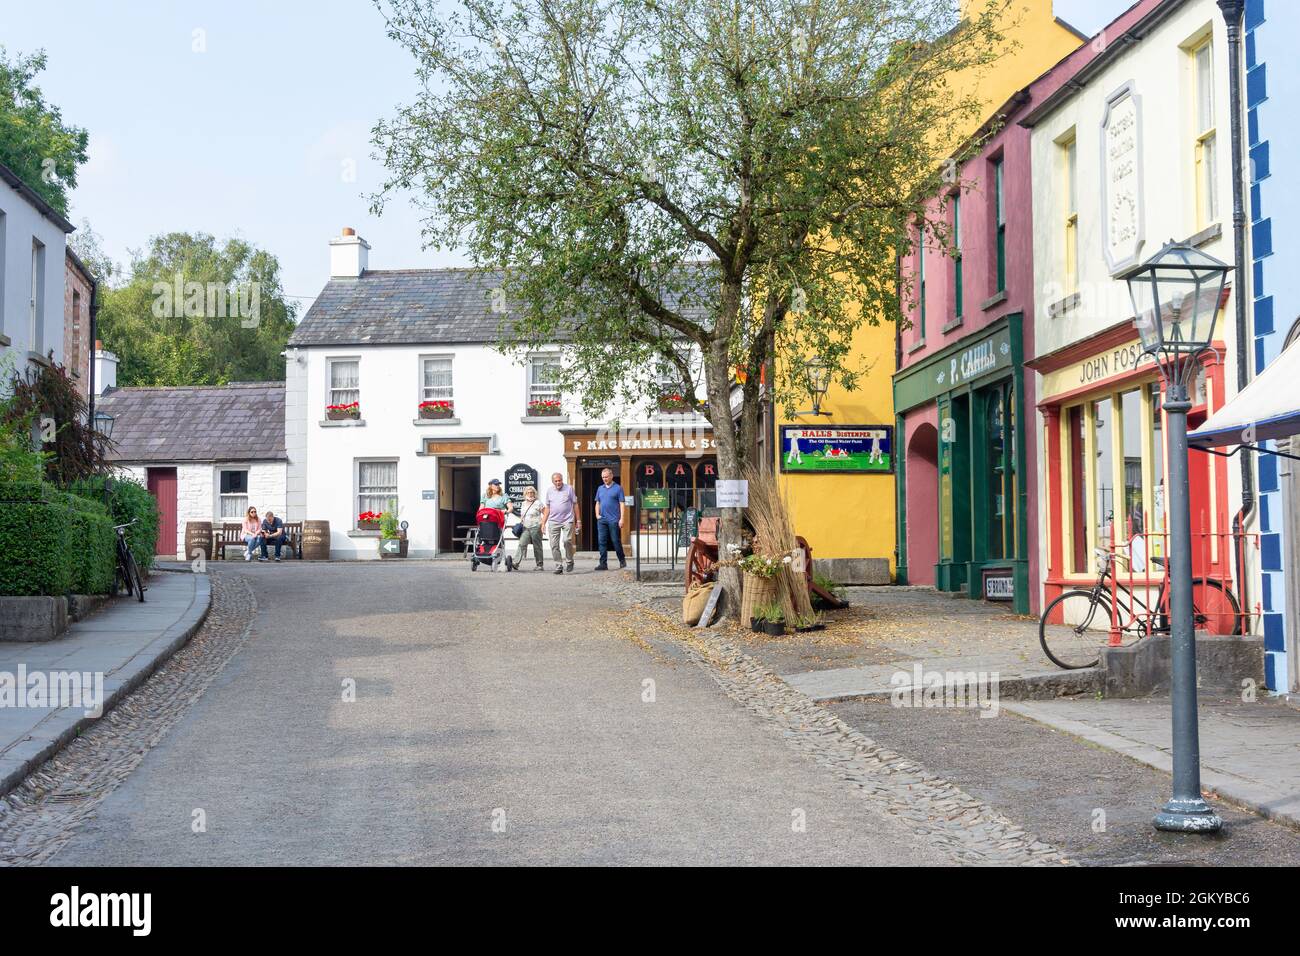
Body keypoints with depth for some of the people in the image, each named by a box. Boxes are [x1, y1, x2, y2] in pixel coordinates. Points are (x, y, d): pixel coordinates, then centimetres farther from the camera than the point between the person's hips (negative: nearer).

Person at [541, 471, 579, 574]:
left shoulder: (569, 489, 2)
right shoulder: (549, 490, 10)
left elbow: (575, 505, 6)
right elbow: (547, 508, 15)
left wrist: (578, 520, 3)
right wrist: (543, 523, 10)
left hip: (567, 521, -3)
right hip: (553, 522, 3)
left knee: (567, 541, -19)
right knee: (554, 545, -1)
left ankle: (569, 561, 2)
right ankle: (559, 566, 7)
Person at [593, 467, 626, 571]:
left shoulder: (618, 488, -2)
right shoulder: (600, 489, 14)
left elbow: (622, 504, -5)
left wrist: (621, 519, -11)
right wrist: (597, 514, 5)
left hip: (614, 520, -5)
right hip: (602, 520, 5)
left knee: (616, 541, 1)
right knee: (602, 542, 1)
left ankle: (622, 561, 16)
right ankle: (603, 563, 2)